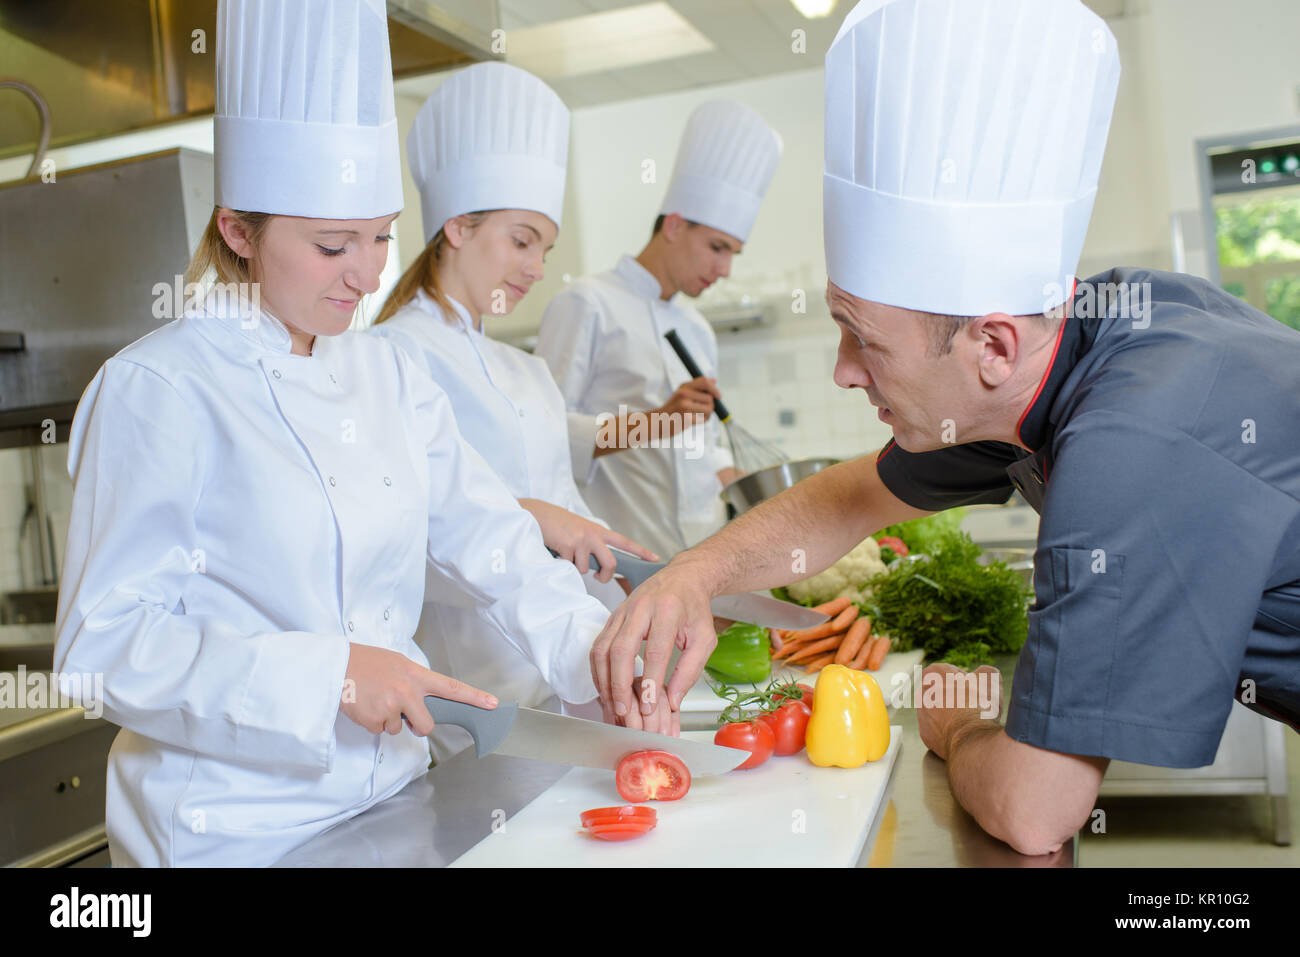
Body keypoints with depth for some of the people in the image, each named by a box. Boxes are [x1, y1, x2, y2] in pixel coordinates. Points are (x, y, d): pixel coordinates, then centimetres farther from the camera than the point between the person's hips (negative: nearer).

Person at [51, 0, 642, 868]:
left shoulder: (386, 373, 4)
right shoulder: (162, 388, -16)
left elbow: (487, 539, -1)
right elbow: (100, 647, -17)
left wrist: (594, 645, -16)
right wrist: (322, 672, -26)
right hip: (235, 824, -6)